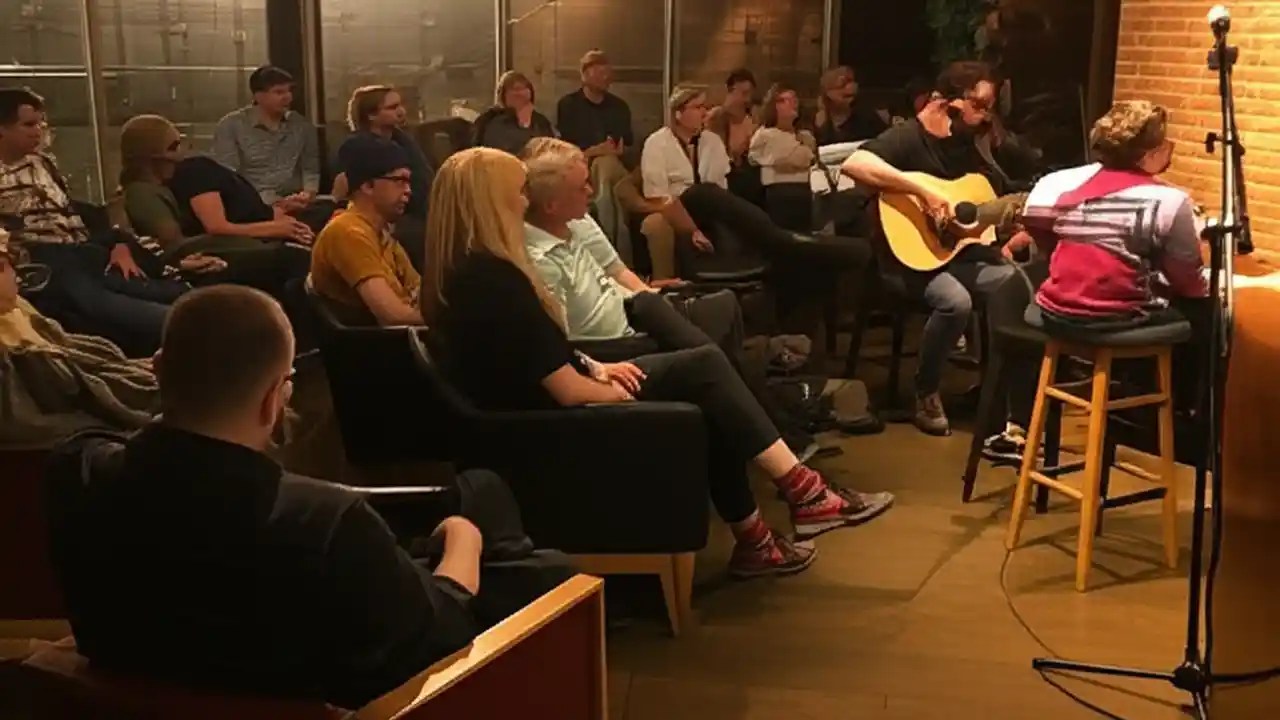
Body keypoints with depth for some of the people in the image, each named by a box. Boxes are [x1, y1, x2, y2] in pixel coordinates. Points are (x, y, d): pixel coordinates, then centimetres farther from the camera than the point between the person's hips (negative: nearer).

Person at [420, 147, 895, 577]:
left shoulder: (468, 270, 7)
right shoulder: (492, 278, -24)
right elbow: (567, 390, -24)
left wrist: (595, 367, 3)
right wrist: (610, 389, -5)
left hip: (543, 405, 10)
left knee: (705, 366, 3)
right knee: (704, 373, -8)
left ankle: (752, 540, 5)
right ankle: (803, 492, 1)